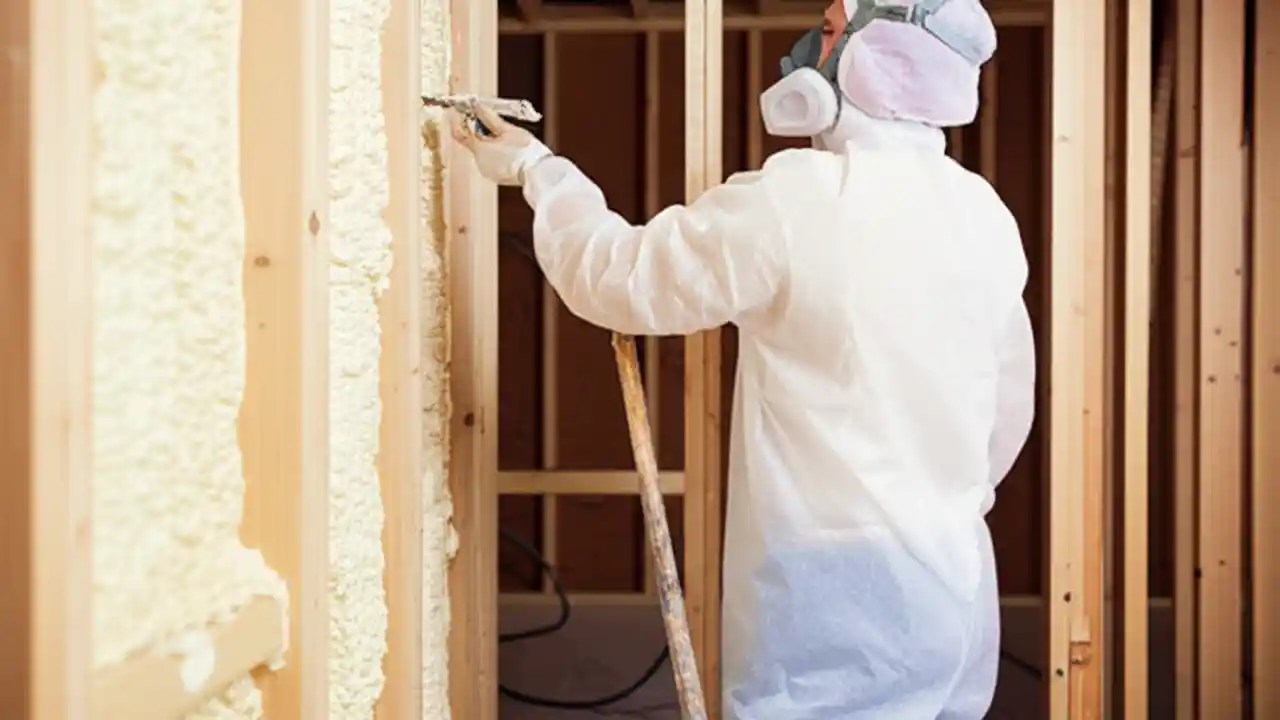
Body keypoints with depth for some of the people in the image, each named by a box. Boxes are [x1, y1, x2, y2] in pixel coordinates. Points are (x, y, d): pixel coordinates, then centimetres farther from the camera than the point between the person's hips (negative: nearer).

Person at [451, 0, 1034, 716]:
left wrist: (539, 169, 11)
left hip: (837, 587, -7)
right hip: (958, 586, 7)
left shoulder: (794, 200, -16)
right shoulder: (986, 216, 5)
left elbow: (617, 278, -5)